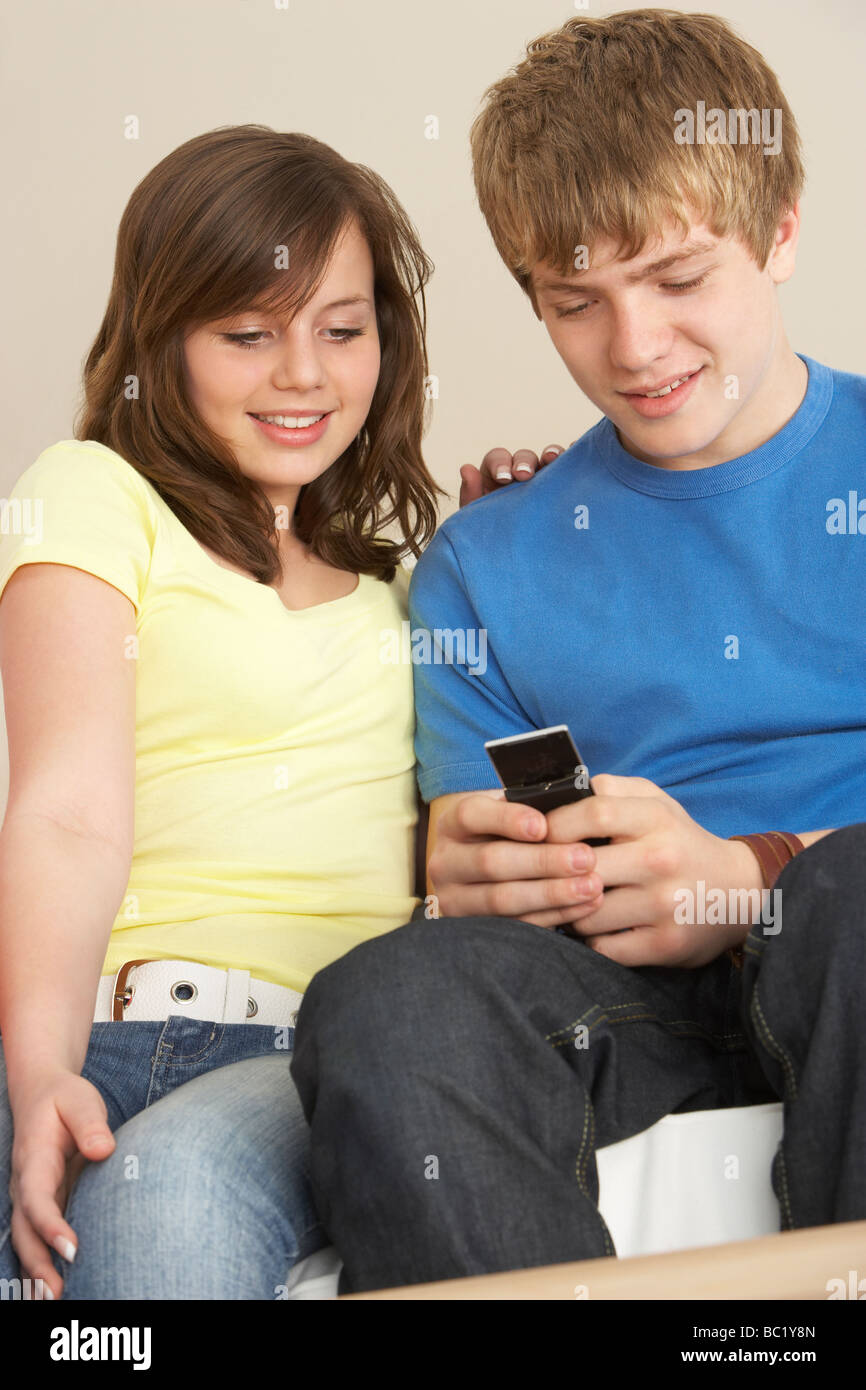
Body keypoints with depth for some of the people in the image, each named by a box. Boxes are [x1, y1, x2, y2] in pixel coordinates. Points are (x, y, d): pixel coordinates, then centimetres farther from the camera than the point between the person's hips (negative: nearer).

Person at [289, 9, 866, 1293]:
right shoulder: (484, 565, 19)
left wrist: (750, 879, -14)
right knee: (386, 998, -32)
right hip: (623, 999, 1)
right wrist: (468, 874, -11)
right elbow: (472, 871, 14)